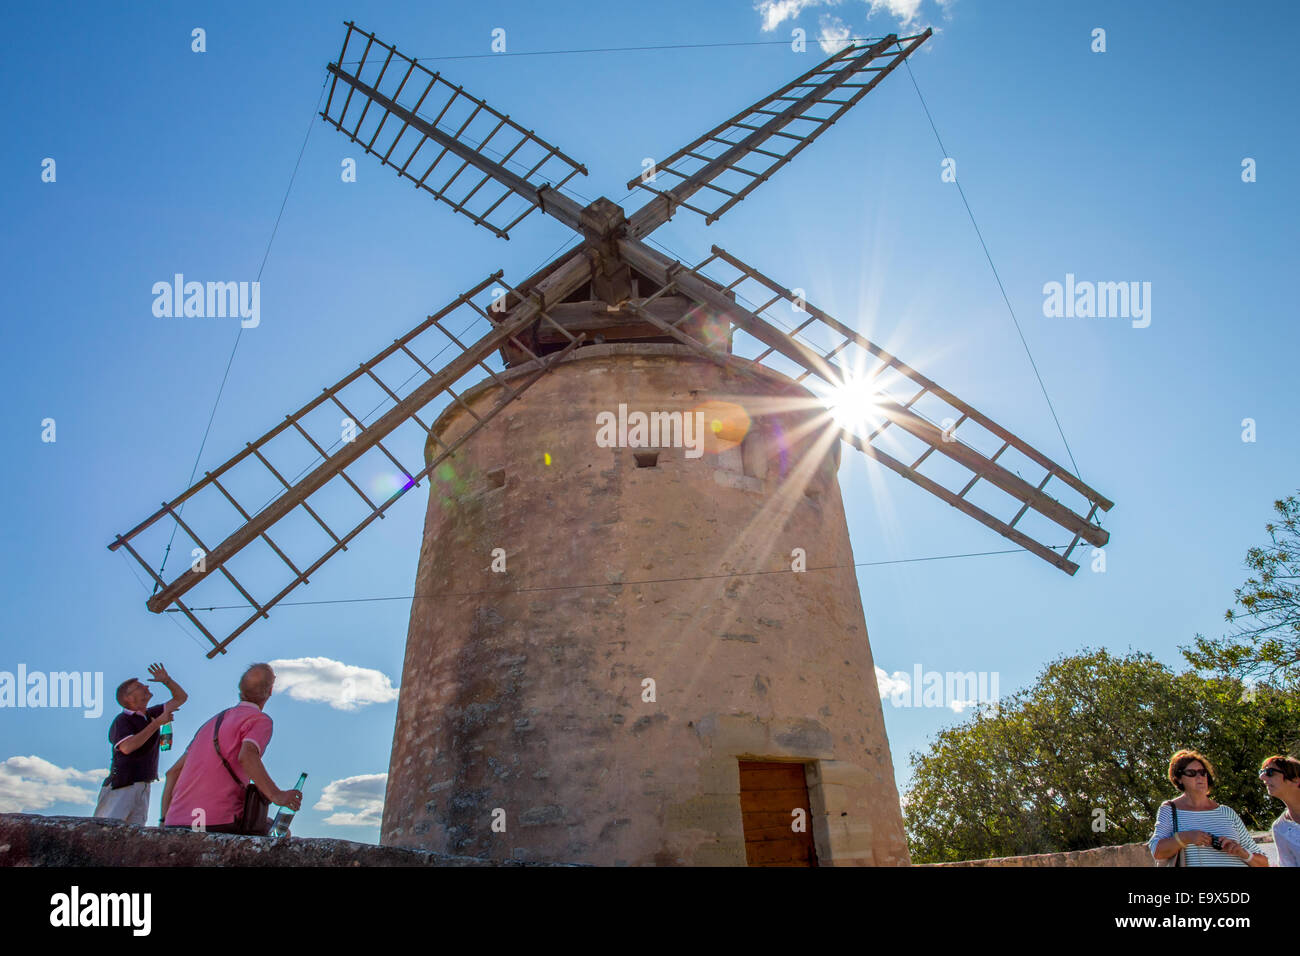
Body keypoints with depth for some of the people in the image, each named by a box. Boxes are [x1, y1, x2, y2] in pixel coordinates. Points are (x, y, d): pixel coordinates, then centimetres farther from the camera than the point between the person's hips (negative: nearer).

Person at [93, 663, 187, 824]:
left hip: (143, 788, 6)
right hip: (121, 786, -6)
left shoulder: (151, 714, 18)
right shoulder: (122, 720, -4)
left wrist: (166, 680, 8)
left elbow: (181, 697, 23)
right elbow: (127, 747, -22)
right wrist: (157, 723, -19)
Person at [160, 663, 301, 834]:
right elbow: (247, 757, -22)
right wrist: (276, 795, -28)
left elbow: (173, 772, 24)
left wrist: (165, 821, 22)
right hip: (218, 823, -7)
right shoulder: (260, 720, -1)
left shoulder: (211, 723, 25)